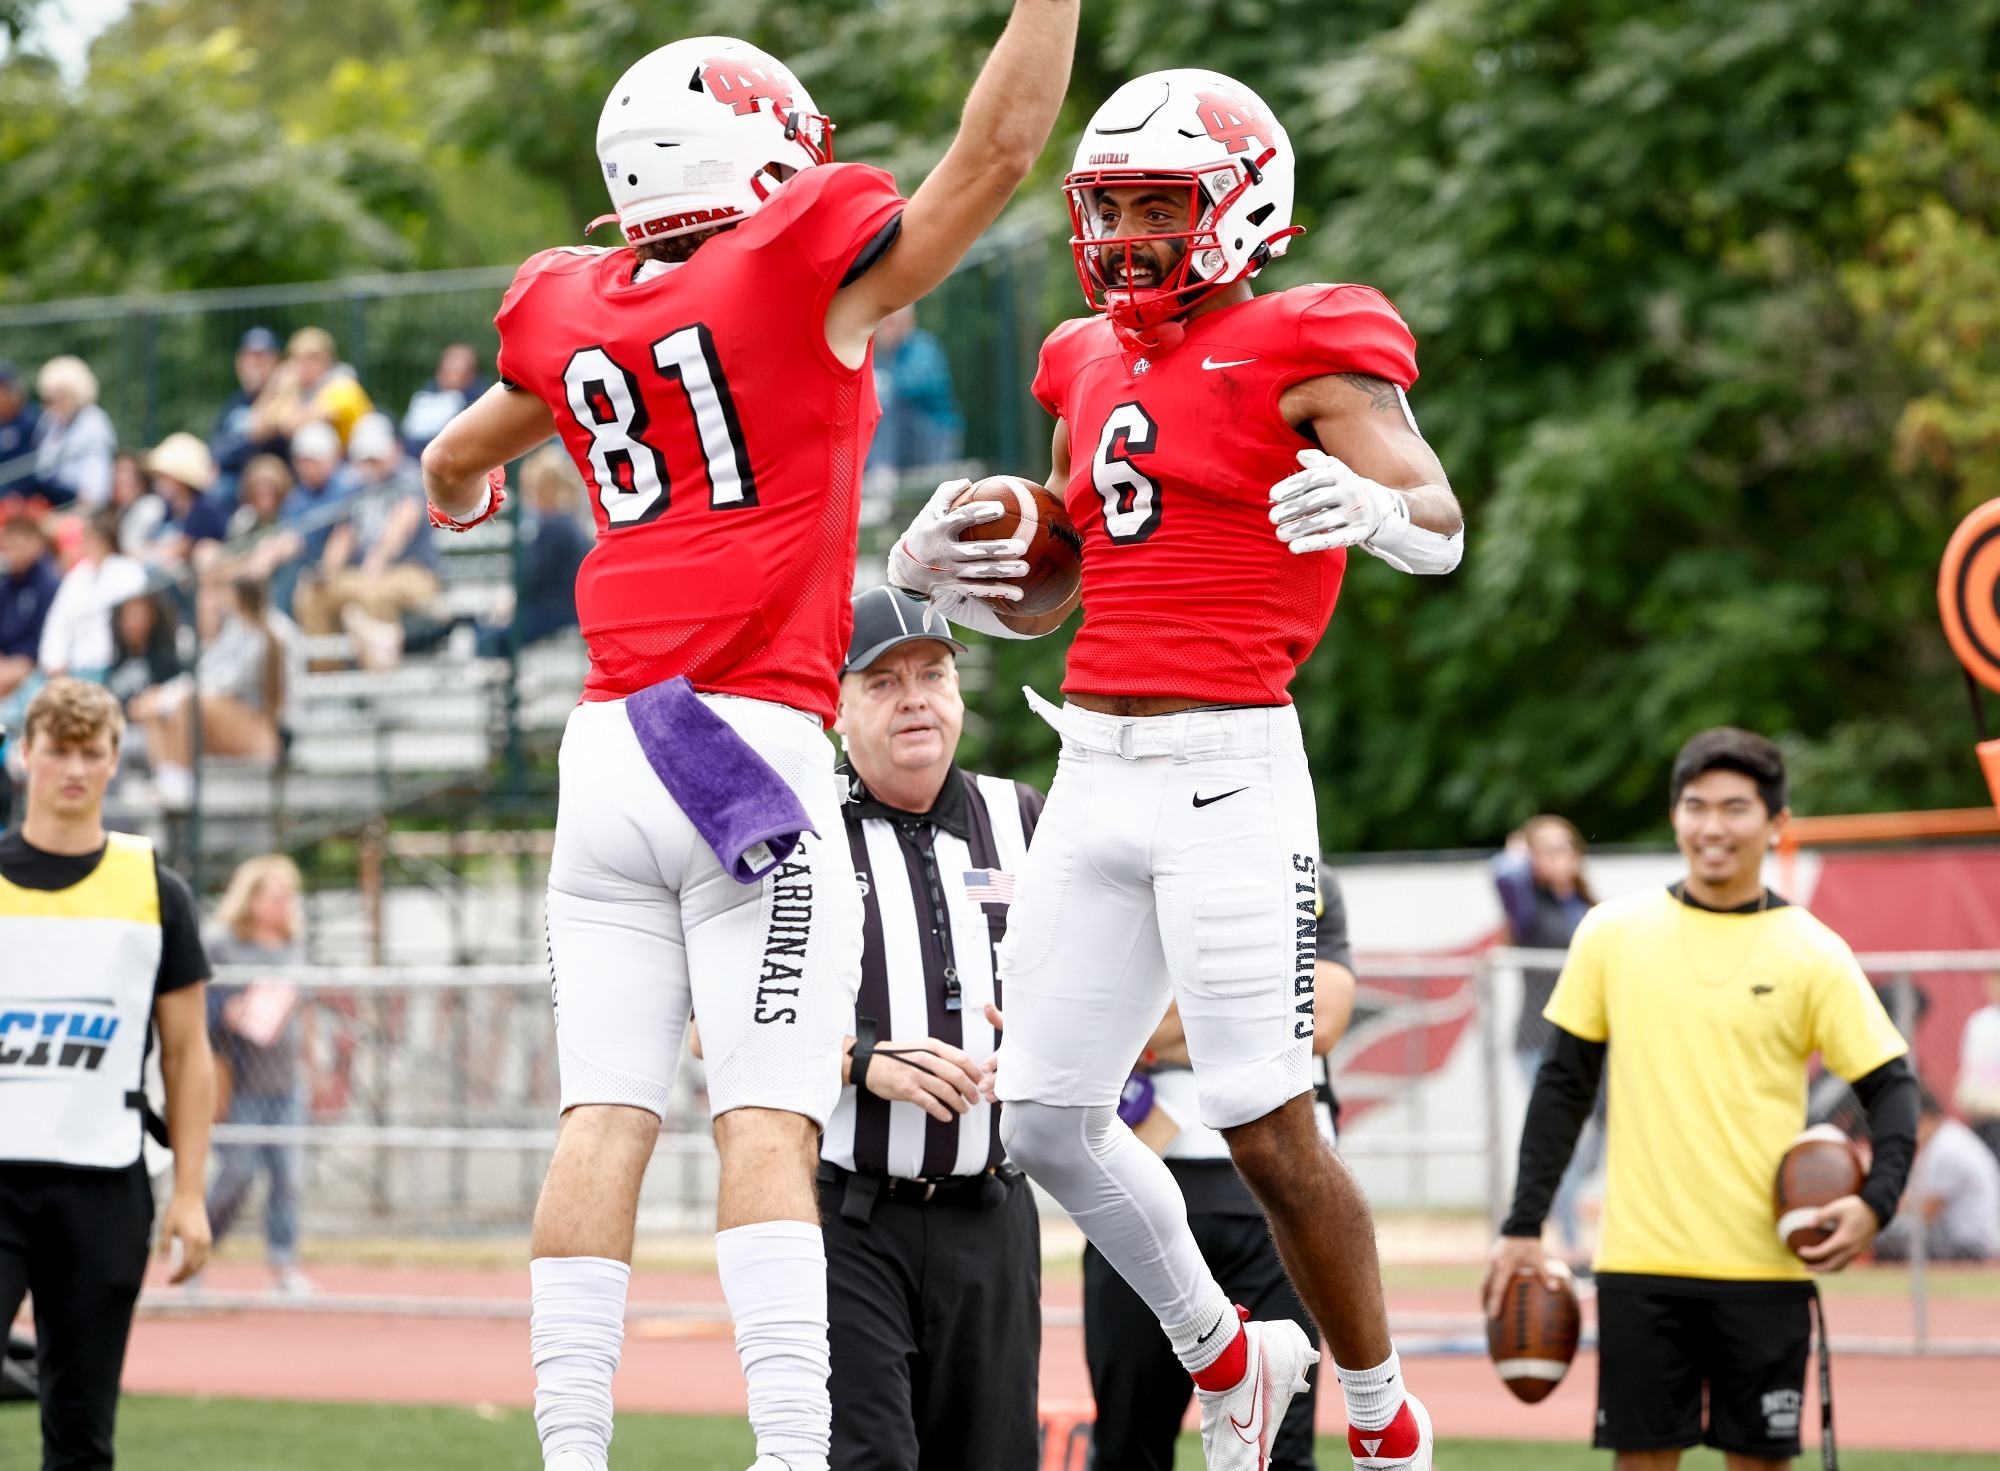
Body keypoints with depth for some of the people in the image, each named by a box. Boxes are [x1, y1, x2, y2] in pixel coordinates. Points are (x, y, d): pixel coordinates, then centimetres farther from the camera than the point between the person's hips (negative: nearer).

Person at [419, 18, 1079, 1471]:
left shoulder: (571, 322, 13)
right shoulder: (808, 279, -4)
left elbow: (456, 461, 34)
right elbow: (997, 148, -1)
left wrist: (462, 496, 57)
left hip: (607, 751, 5)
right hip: (755, 744, -5)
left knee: (606, 1118, 3)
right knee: (768, 1122, -10)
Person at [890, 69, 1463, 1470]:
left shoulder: (1299, 352, -4)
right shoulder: (1097, 366, 17)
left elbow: (1443, 530, -18)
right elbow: (1035, 592, 26)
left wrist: (1369, 504, -40)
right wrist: (928, 565, 6)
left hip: (1227, 771, -7)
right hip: (1095, 768, 7)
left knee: (1271, 1135, -9)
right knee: (1047, 1119, 7)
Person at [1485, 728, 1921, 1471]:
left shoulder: (1812, 952, 0)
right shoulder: (1614, 934, 4)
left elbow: (1889, 1084, 1)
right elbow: (1563, 1084, 9)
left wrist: (1875, 1203, -16)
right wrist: (1522, 1227, 5)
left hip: (1764, 1269, -1)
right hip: (1639, 1262, 1)